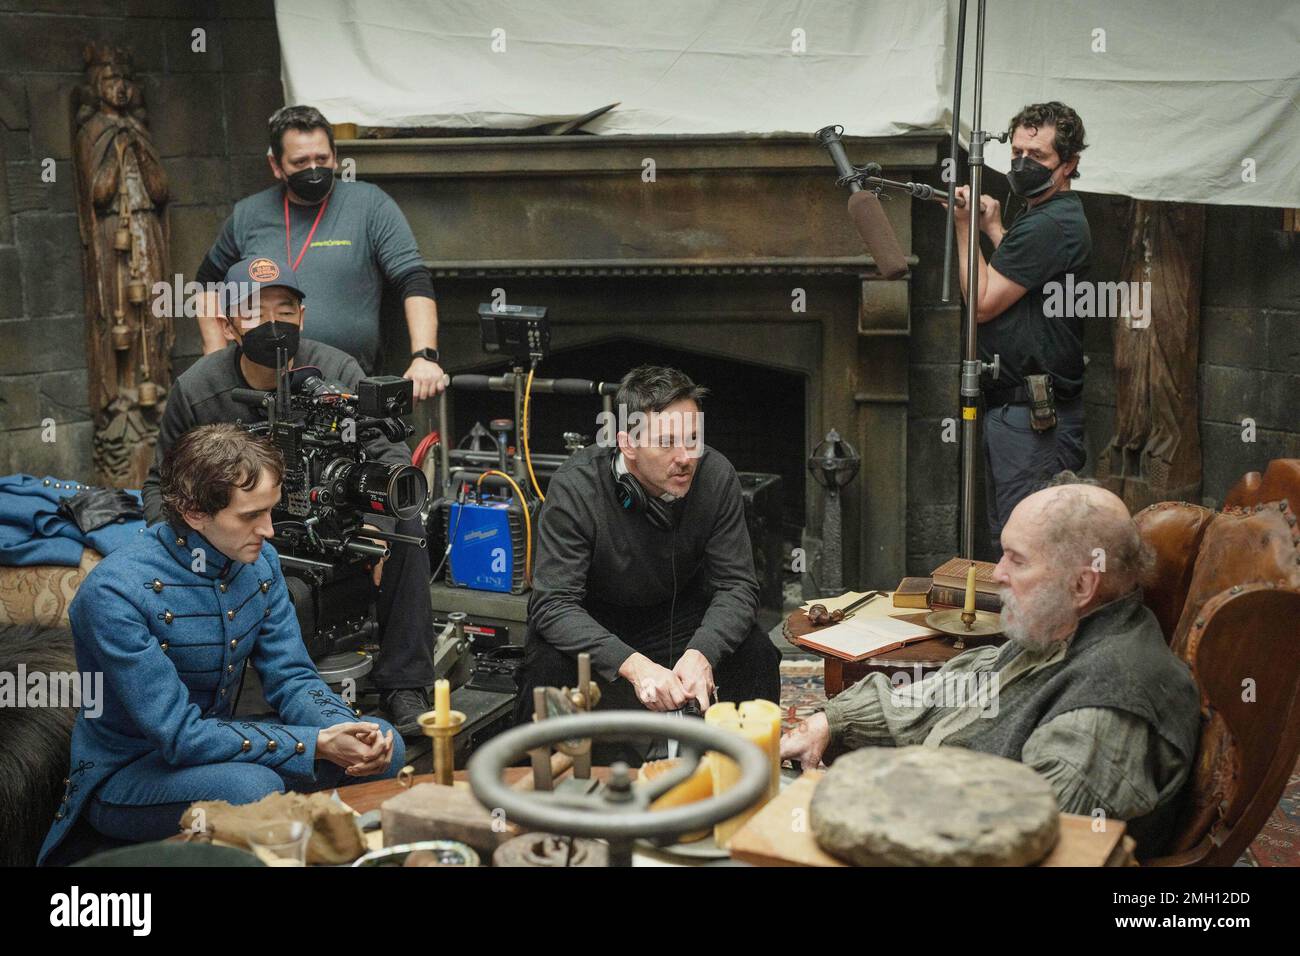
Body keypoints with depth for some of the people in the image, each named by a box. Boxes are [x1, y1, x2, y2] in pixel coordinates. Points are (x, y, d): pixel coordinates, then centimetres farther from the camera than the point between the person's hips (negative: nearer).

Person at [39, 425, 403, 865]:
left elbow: (292, 679, -2)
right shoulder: (114, 592, -28)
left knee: (383, 746, -8)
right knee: (255, 787, -36)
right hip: (122, 777, -7)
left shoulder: (258, 560, -5)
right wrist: (315, 745, -31)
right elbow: (180, 735, -28)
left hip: (214, 744, 7)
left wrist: (349, 731, -24)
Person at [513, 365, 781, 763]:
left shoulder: (715, 475, -20)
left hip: (677, 609, 3)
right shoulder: (575, 487, -29)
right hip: (589, 621, -2)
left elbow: (737, 585, -16)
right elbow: (552, 603, -32)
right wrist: (631, 664, -47)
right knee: (549, 665, -33)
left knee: (755, 654, -21)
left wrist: (701, 653, -37)